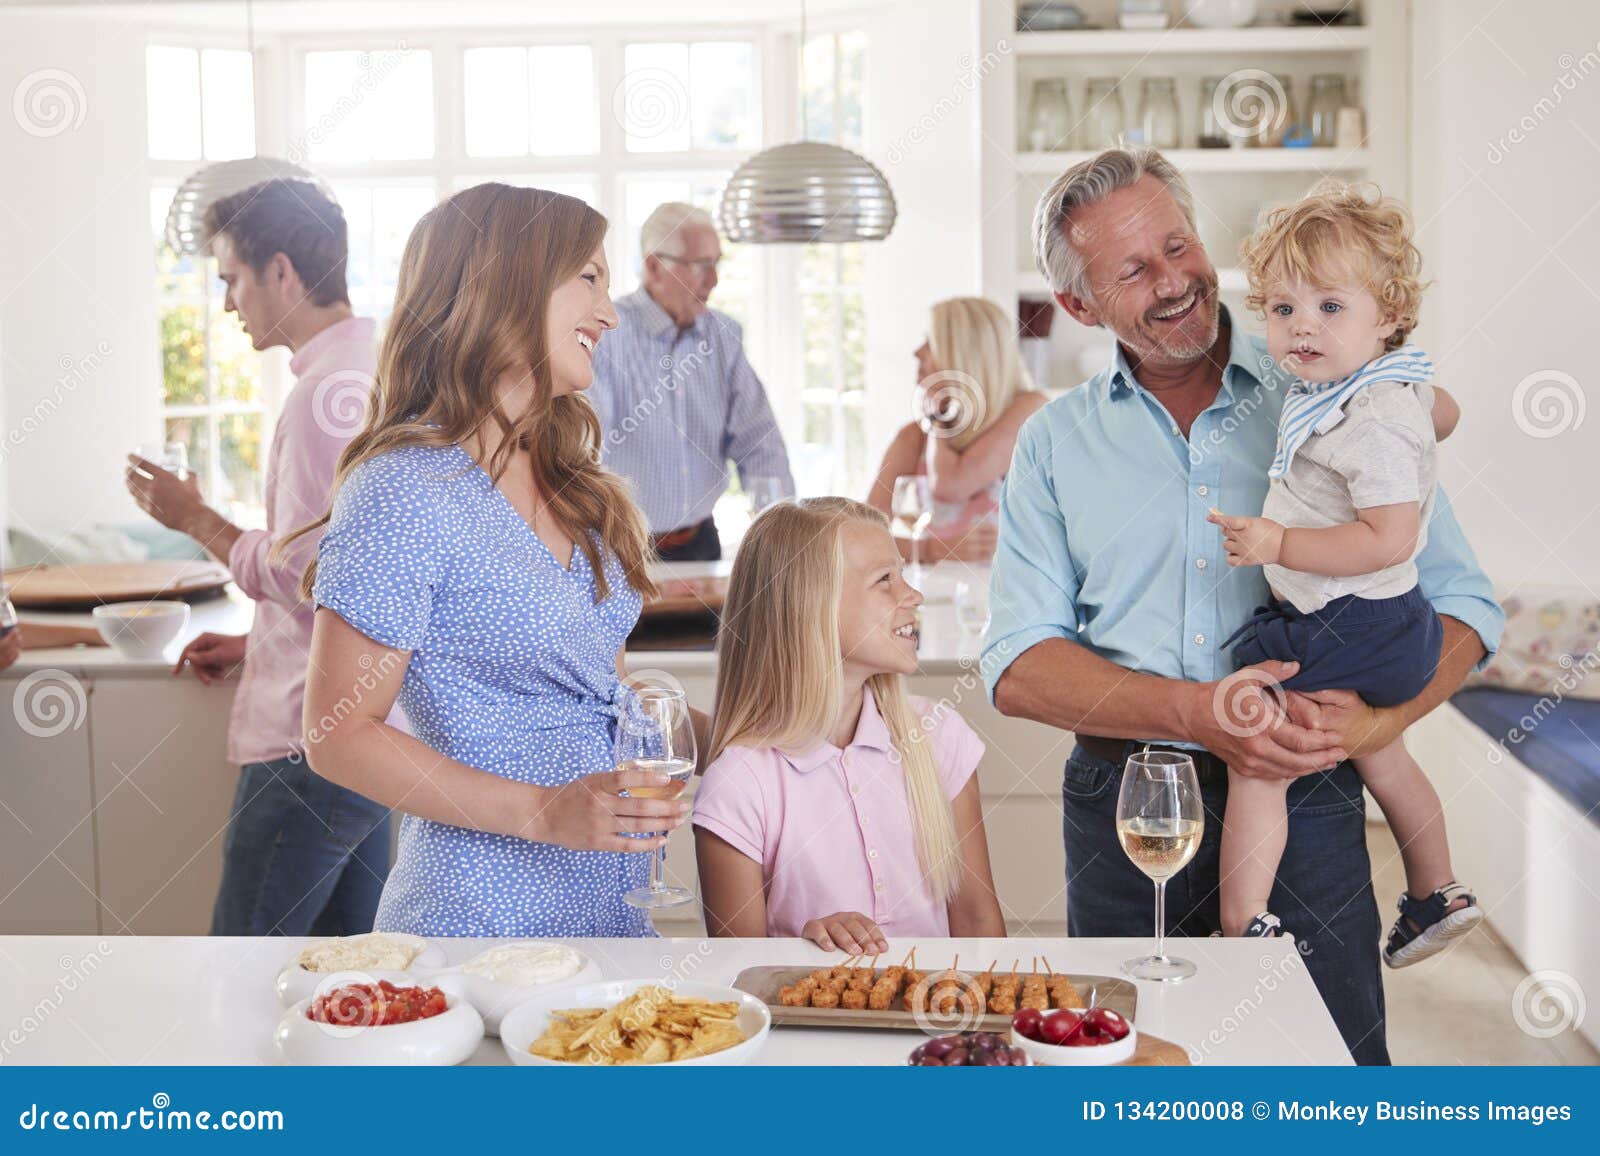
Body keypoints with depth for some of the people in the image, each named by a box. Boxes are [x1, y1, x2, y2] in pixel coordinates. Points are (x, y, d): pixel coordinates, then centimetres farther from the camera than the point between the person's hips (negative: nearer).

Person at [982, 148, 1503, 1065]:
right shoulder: (1056, 443, 7)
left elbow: (1464, 607, 3)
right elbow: (1018, 669, -1)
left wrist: (1377, 721, -16)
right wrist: (1196, 712, -15)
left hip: (1304, 801, -1)